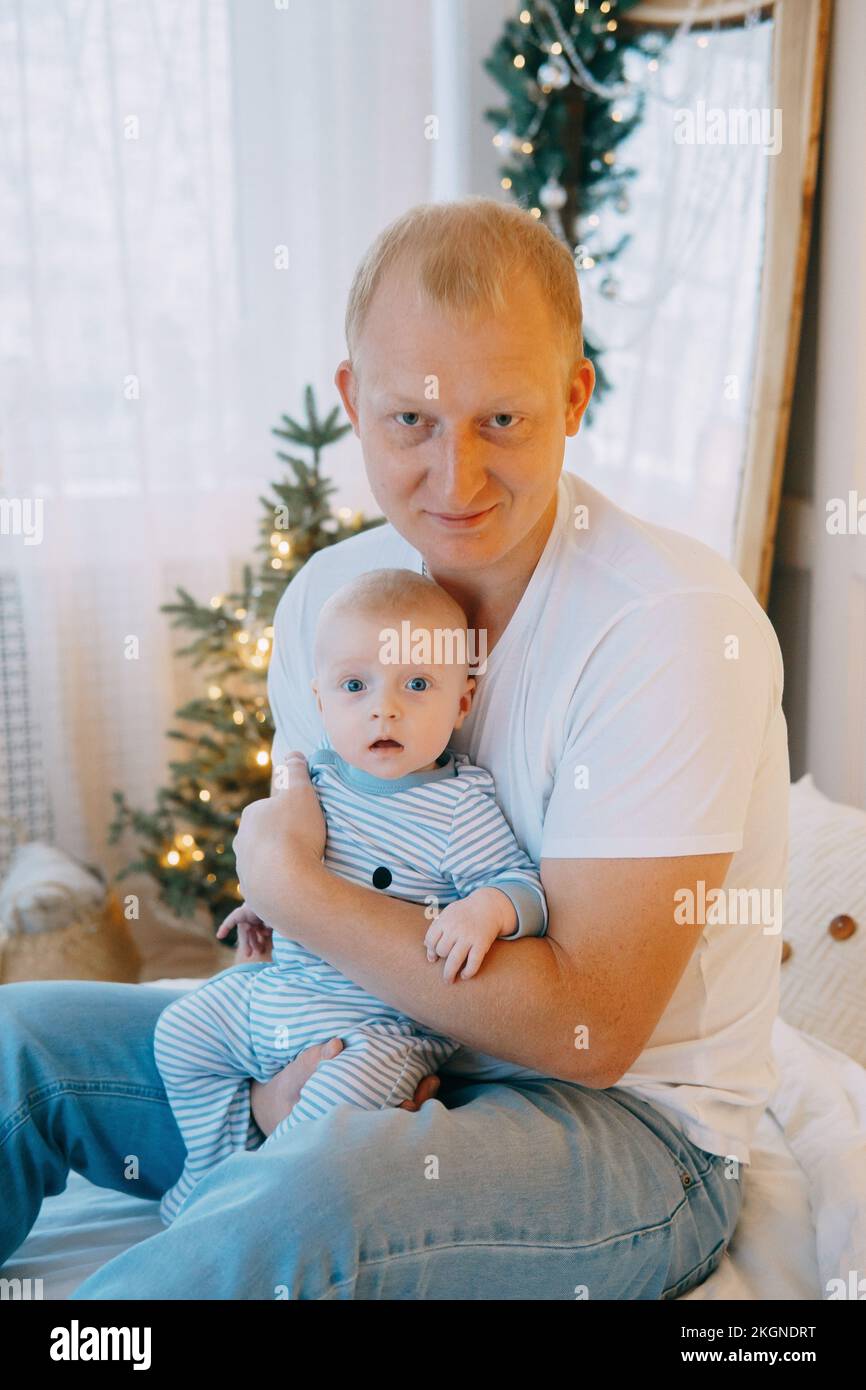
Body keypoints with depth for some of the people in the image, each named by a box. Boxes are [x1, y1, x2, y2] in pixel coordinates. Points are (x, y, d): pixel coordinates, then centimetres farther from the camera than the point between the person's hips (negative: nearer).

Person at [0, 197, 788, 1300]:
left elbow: (590, 1026, -24)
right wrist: (282, 1057, -14)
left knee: (299, 1214, -36)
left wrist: (286, 885, -19)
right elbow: (285, 857, 7)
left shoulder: (676, 623, -23)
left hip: (633, 1123, -5)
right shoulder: (328, 592, -2)